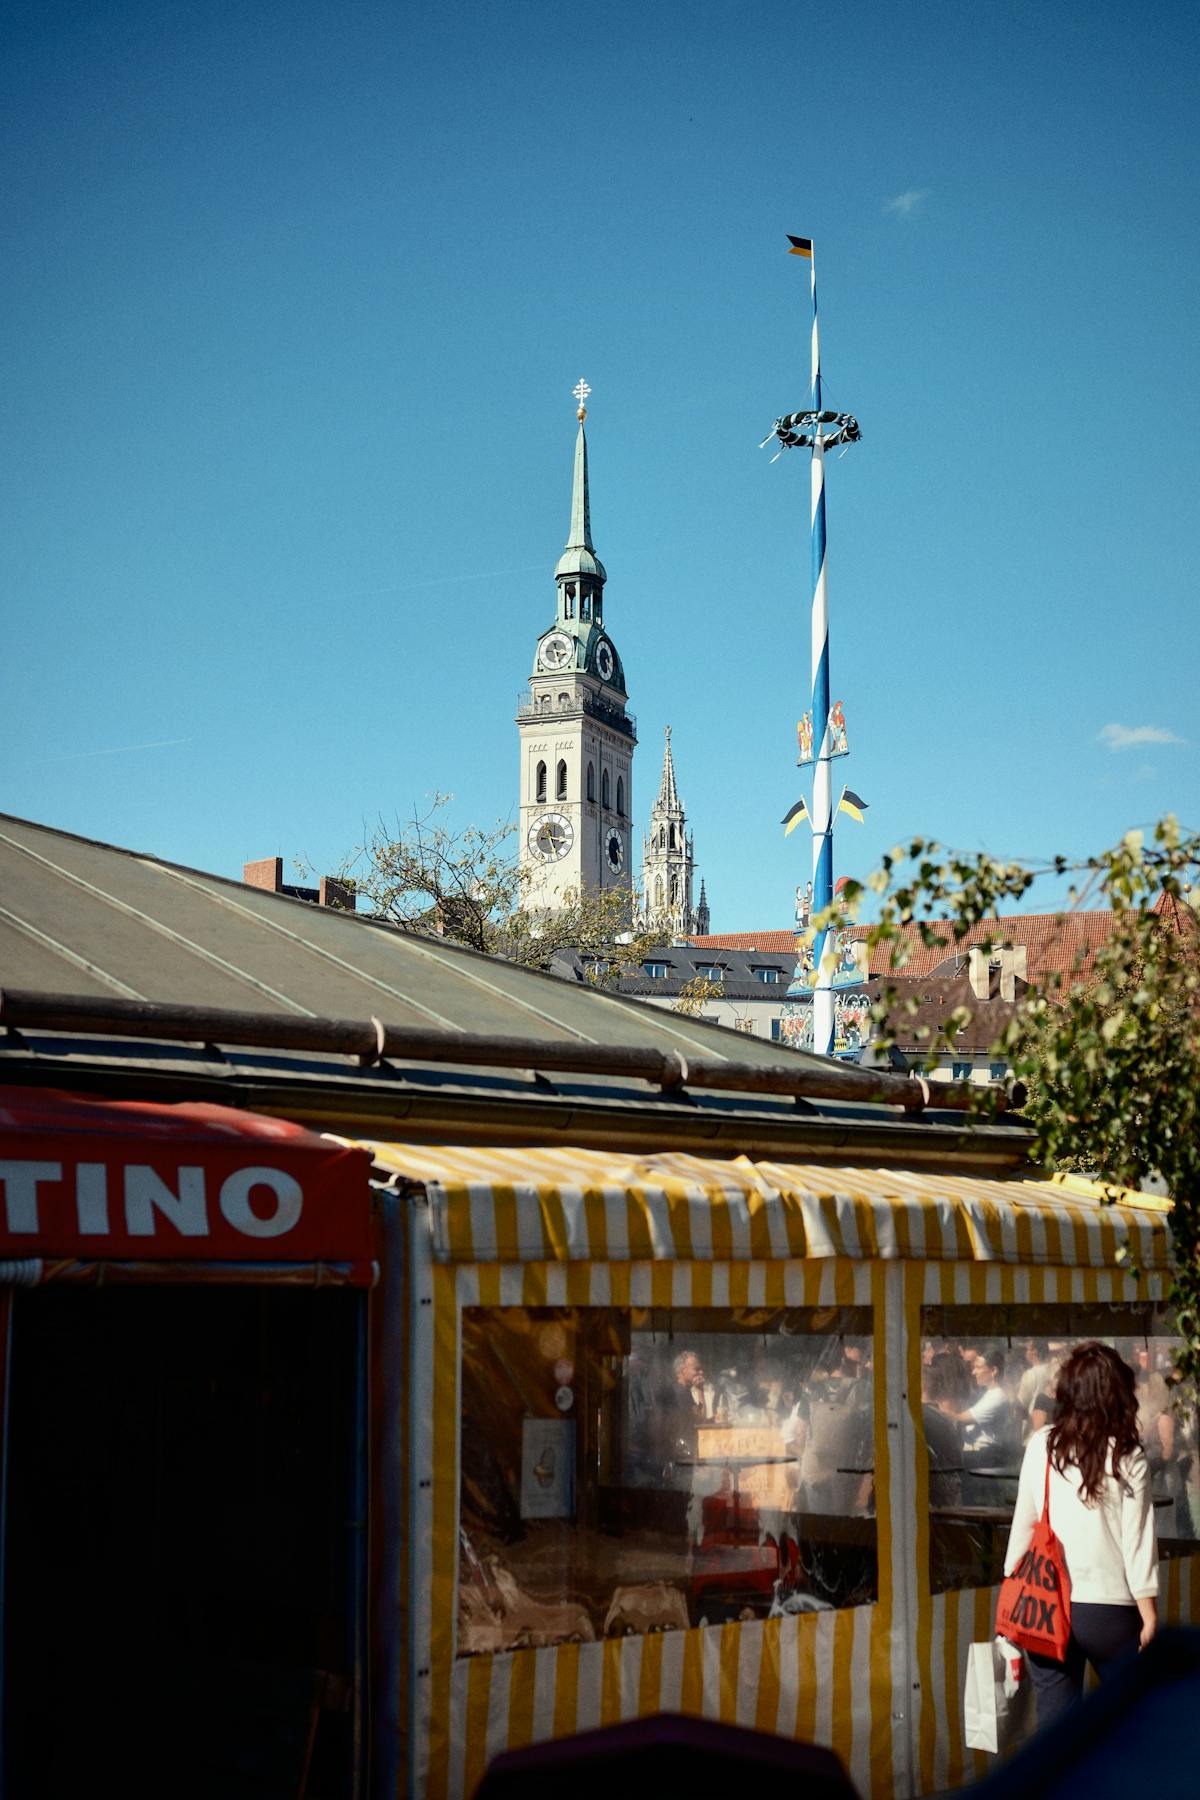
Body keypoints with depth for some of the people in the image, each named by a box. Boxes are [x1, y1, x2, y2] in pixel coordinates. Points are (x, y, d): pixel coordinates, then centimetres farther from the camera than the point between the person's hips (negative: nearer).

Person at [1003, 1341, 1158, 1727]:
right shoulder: (1126, 1458, -7)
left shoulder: (1040, 1446, -1)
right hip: (1108, 1609, -2)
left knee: (1054, 1722, 7)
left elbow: (1023, 1523, 4)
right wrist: (1150, 1615, 0)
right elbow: (1138, 1542, -6)